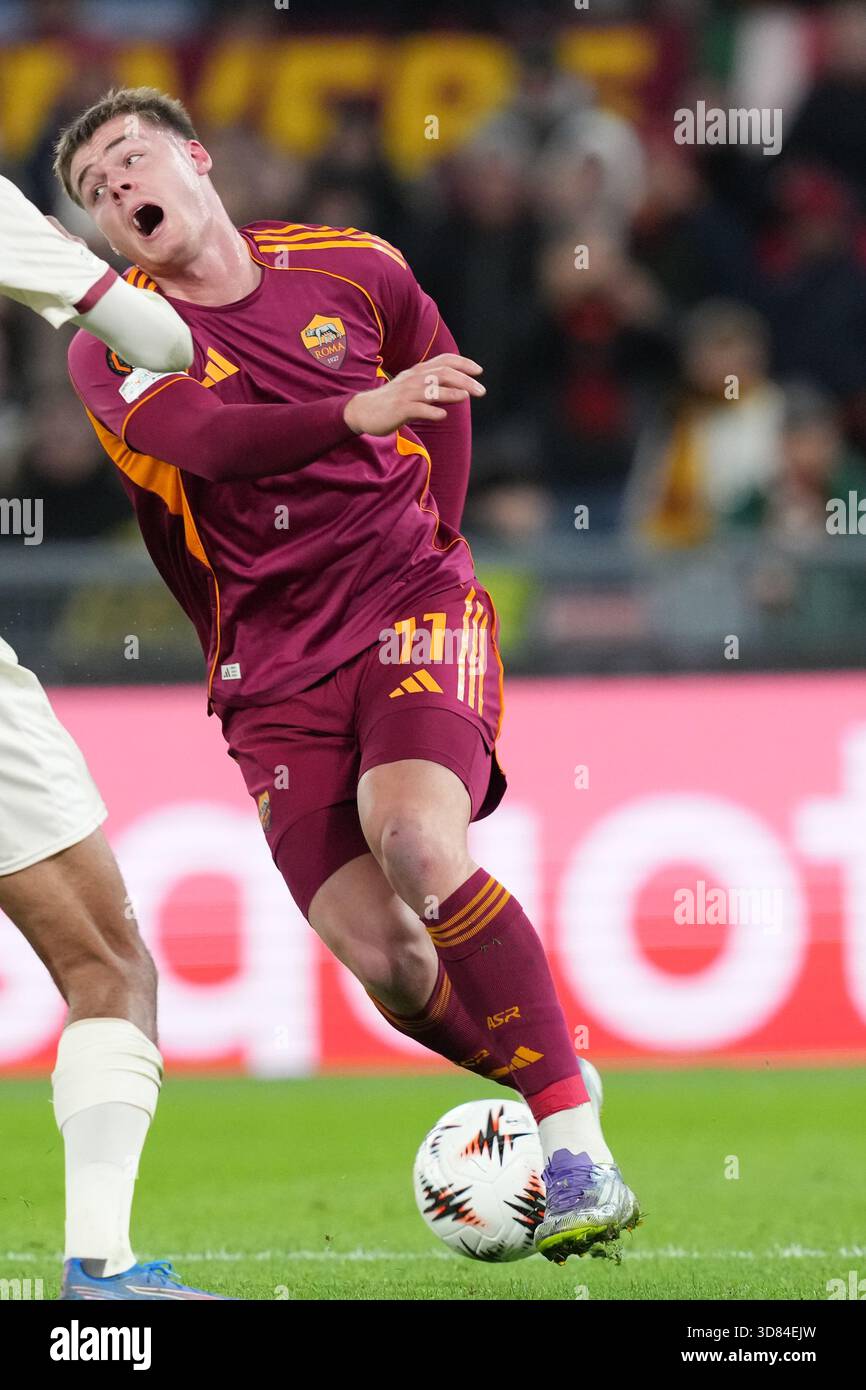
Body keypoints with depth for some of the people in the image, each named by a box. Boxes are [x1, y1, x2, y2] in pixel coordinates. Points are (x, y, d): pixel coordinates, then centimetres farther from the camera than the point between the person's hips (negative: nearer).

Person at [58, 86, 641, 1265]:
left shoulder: (353, 270, 4)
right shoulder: (115, 344, -2)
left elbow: (441, 385, 23)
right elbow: (208, 442, -21)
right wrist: (356, 415, -32)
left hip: (412, 604, -1)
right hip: (275, 669, 1)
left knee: (415, 843, -29)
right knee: (379, 956, -14)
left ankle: (573, 1134, -23)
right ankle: (548, 1092, 14)